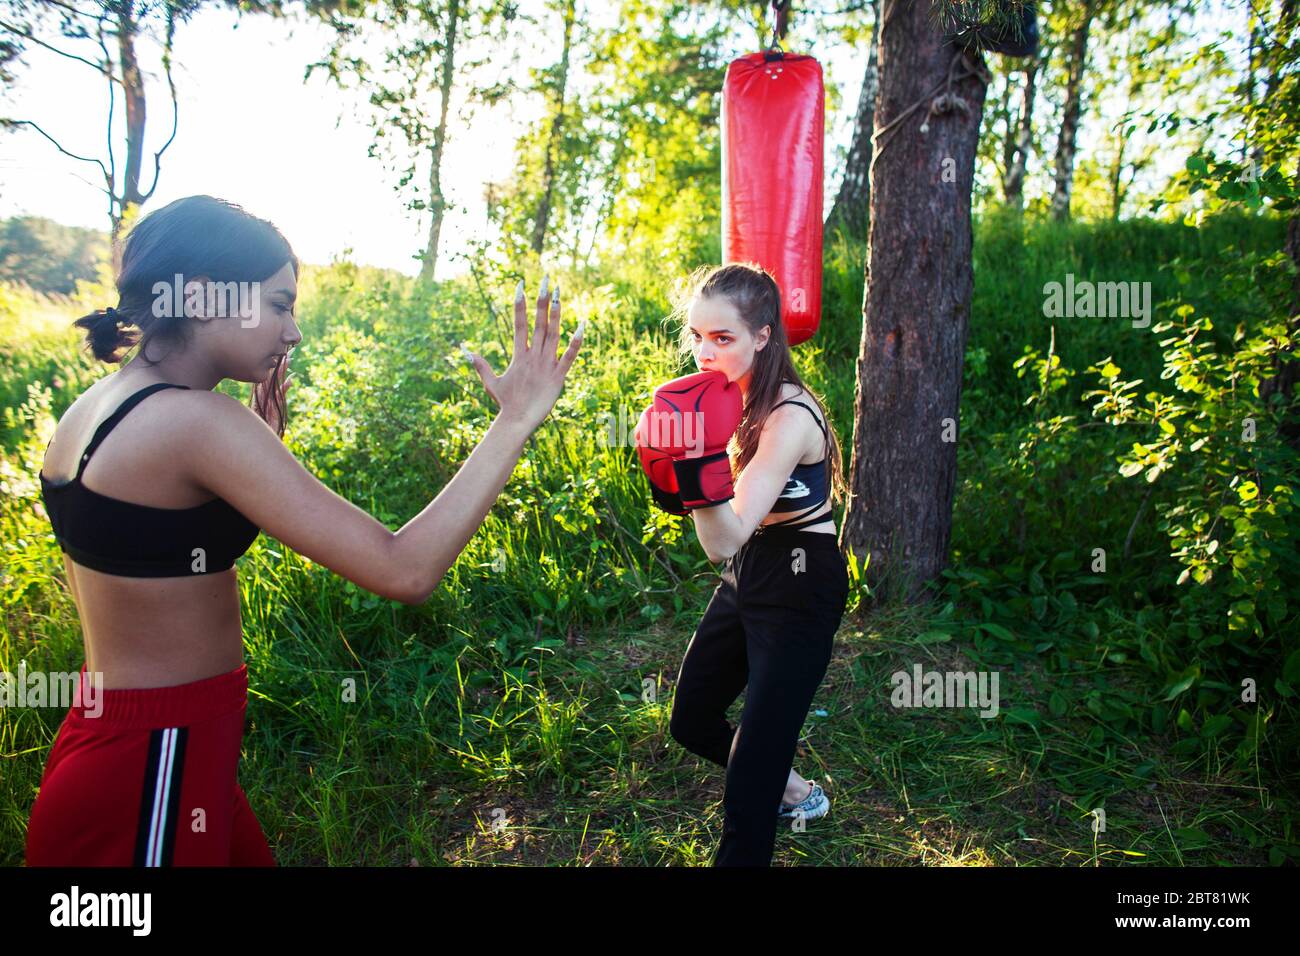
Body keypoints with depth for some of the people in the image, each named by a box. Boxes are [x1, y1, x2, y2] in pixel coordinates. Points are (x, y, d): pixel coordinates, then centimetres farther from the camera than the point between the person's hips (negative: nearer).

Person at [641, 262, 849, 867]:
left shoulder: (789, 416, -25)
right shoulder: (725, 397, -2)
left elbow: (725, 539, -33)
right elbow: (723, 543, 3)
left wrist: (698, 471, -49)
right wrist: (690, 465, -13)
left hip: (800, 587, -8)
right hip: (745, 573, 8)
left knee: (749, 780, -8)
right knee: (691, 722, 19)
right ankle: (794, 794, 42)